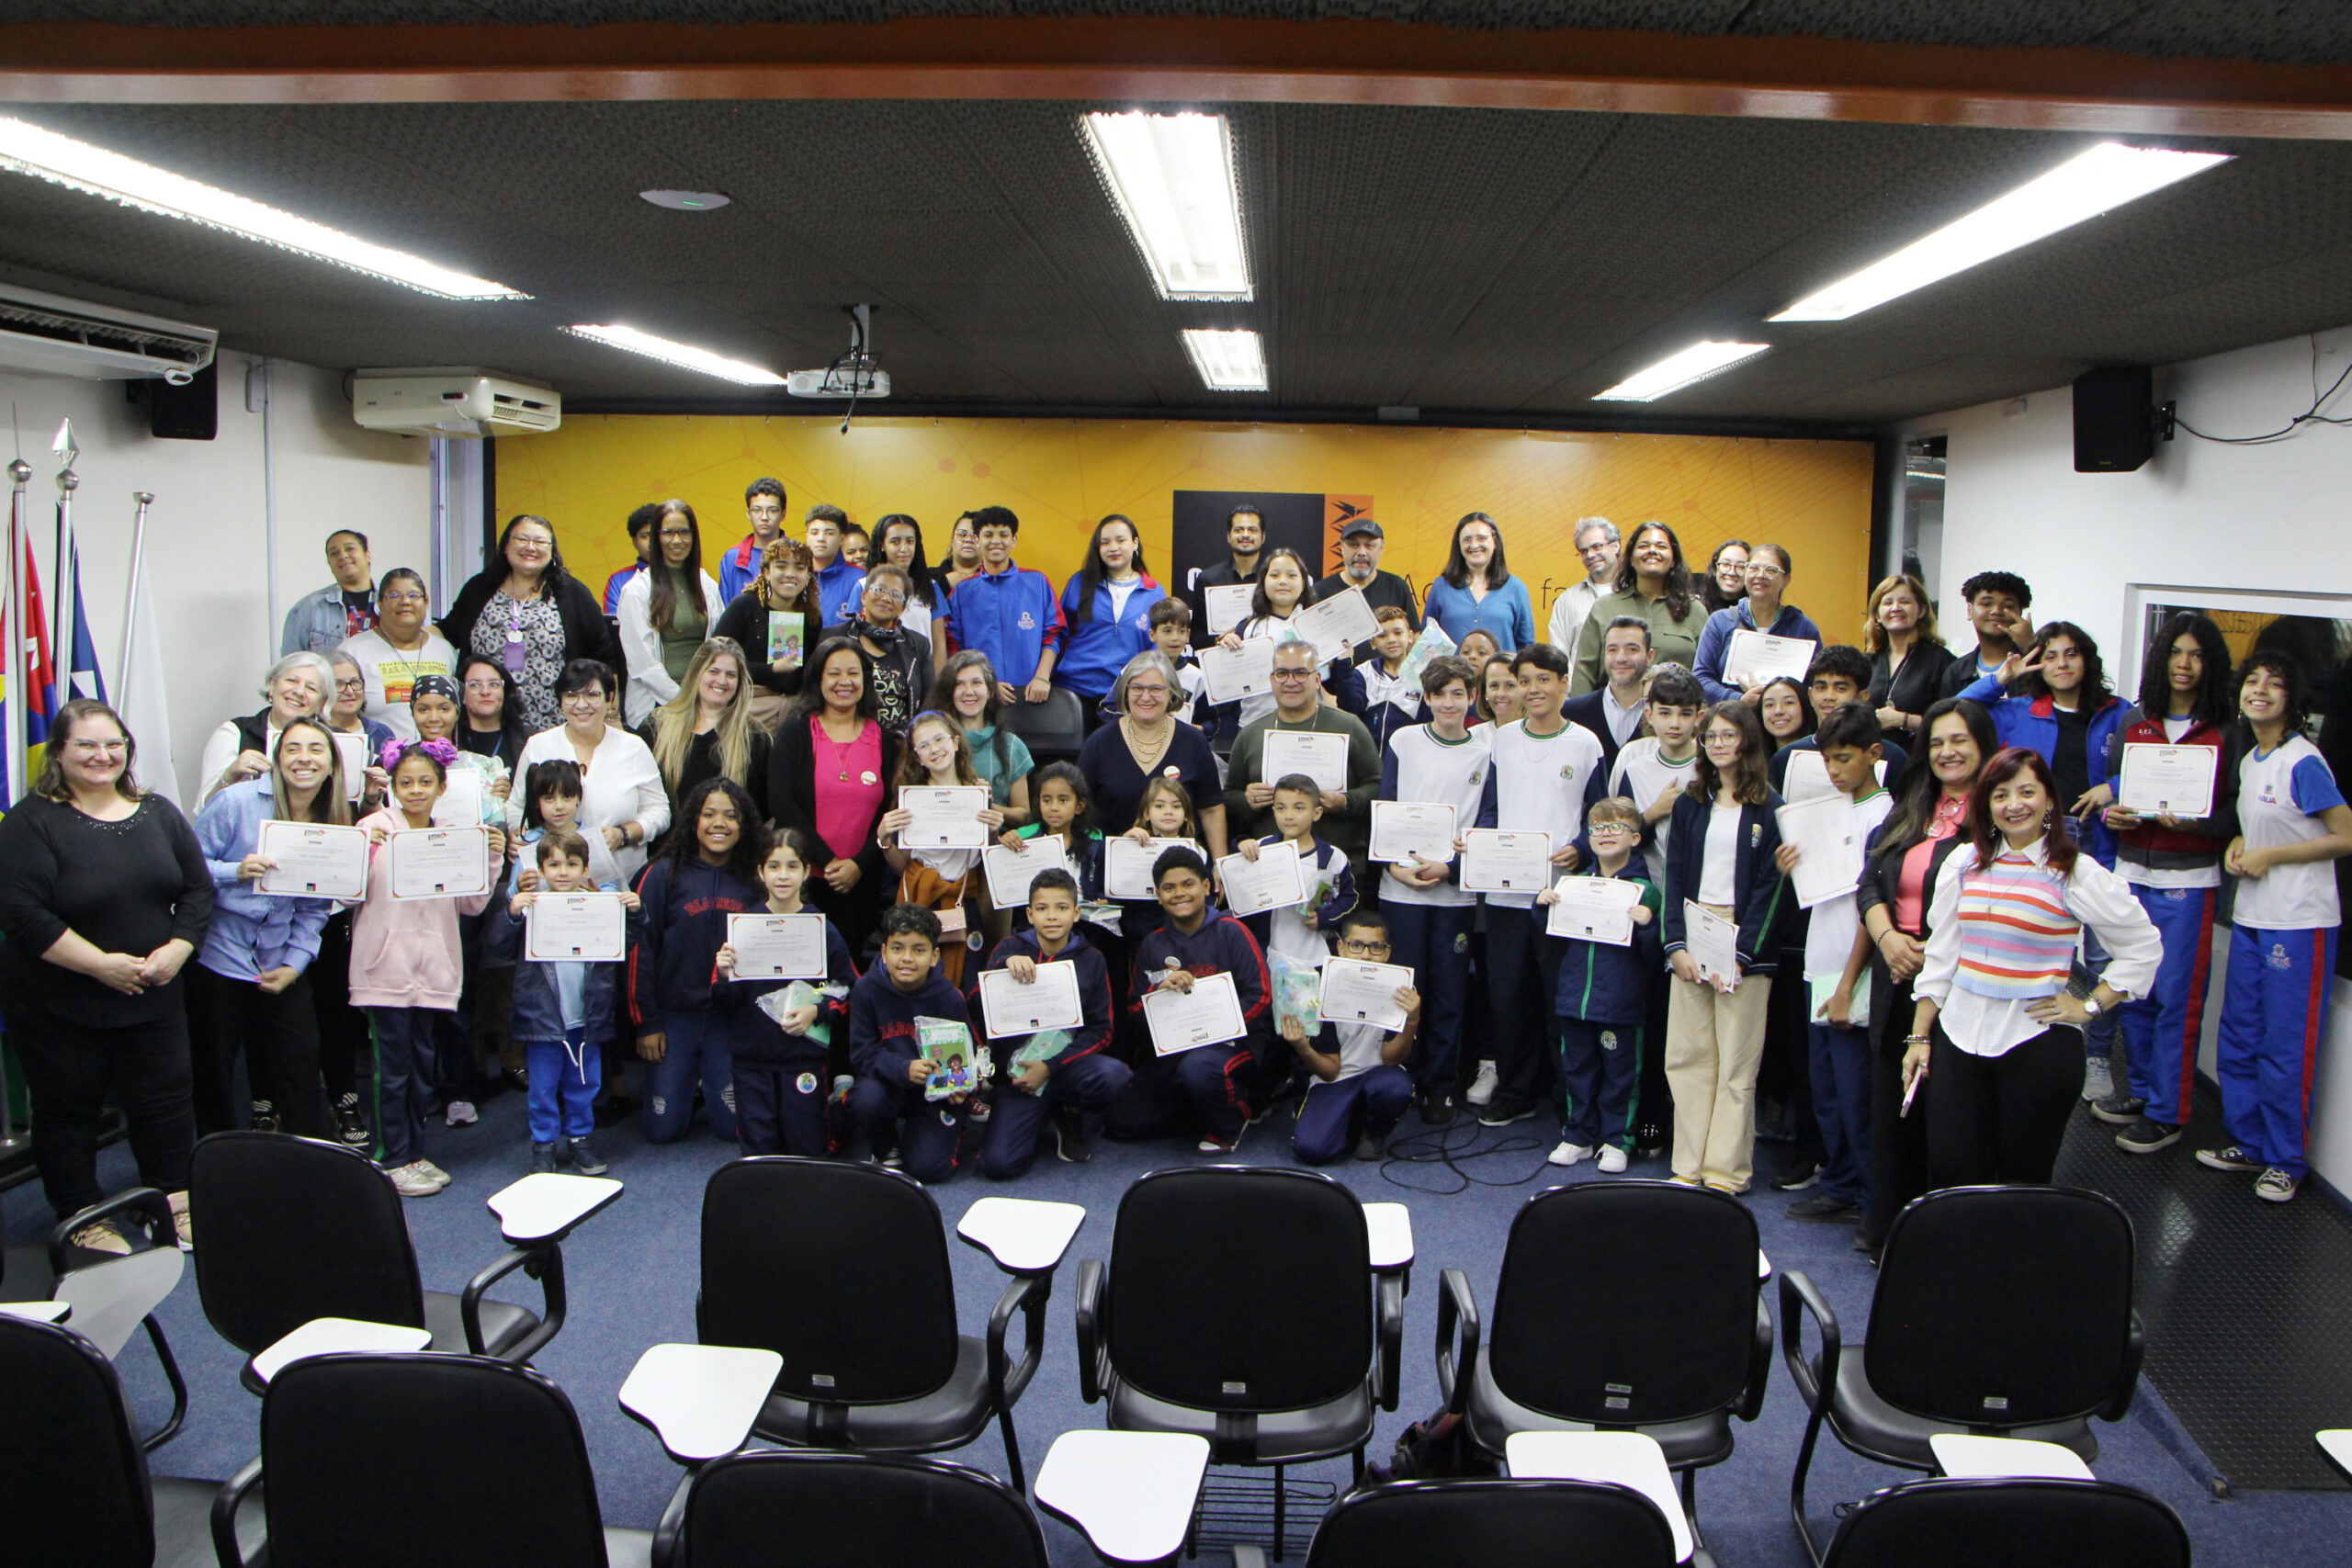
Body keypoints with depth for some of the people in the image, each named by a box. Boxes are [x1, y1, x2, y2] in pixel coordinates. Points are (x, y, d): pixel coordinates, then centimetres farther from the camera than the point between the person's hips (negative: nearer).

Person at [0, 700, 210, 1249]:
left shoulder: (159, 813, 5)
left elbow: (198, 889, 6)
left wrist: (176, 950, -10)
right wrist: (101, 963, -22)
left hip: (153, 998, 4)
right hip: (57, 1006, -4)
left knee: (165, 1101, 11)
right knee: (68, 1108, 9)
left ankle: (175, 1202, 26)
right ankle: (83, 1218, 24)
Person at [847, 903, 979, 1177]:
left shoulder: (948, 998, -14)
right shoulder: (866, 990, -14)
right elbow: (862, 1051, -15)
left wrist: (958, 1087, -29)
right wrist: (903, 1069, -34)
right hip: (887, 1082, 1)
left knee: (928, 1168, -17)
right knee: (866, 1100, -34)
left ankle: (951, 1127, 19)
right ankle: (886, 1150, 1)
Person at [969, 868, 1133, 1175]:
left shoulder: (1091, 960, 6)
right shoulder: (1011, 949, 6)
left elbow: (1101, 1031, 0)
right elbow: (975, 1007, -6)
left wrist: (1050, 1067, -13)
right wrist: (1005, 966, -24)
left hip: (1069, 1060, 0)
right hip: (1018, 1069, 0)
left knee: (1115, 1076, -35)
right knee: (997, 1164, -22)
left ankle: (1070, 1116, 1)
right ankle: (1042, 1120, 13)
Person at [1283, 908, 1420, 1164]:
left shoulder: (1400, 991, -10)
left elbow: (1390, 1059, -10)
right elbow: (1330, 1071, -9)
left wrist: (1412, 1021, -28)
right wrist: (1303, 1049, -30)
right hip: (1334, 1081, -1)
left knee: (1395, 1086, -35)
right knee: (1311, 1149, -25)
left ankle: (1374, 1133, 0)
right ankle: (1354, 1123, 10)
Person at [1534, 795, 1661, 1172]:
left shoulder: (1645, 891, -6)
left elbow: (1653, 958, -9)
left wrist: (1648, 925, -26)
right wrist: (1542, 905, 0)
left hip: (1621, 1003, -4)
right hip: (1574, 996, 4)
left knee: (1620, 1071, 6)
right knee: (1577, 1067, 12)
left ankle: (1617, 1140, 20)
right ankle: (1579, 1136, 26)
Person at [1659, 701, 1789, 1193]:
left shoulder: (1770, 809, -1)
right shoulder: (1690, 804, 13)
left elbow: (1772, 888, -6)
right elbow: (1674, 876, 8)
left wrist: (1740, 953, -14)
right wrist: (1677, 945, -4)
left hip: (1745, 943, -4)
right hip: (1691, 936, 4)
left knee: (1737, 1062, -1)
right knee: (1686, 1056, 3)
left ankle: (1726, 1171, 5)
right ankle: (1689, 1166, 10)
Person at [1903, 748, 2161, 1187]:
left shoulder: (2076, 873, -4)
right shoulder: (1964, 863, 8)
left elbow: (2144, 946, 3)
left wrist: (2090, 1006, -3)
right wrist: (1919, 1036, 9)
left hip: (2038, 1041, -3)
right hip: (1959, 1036, 3)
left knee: (2024, 1181, 5)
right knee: (1949, 1175, 0)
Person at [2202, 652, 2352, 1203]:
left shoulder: (2303, 761, -14)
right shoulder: (2249, 761, 11)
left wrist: (2270, 855, -13)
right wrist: (2238, 845, 4)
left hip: (2299, 923, -8)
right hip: (2250, 916, 8)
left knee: (2285, 1048, 0)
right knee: (2238, 1038, 13)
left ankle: (2286, 1161, 12)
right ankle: (2248, 1143, 27)